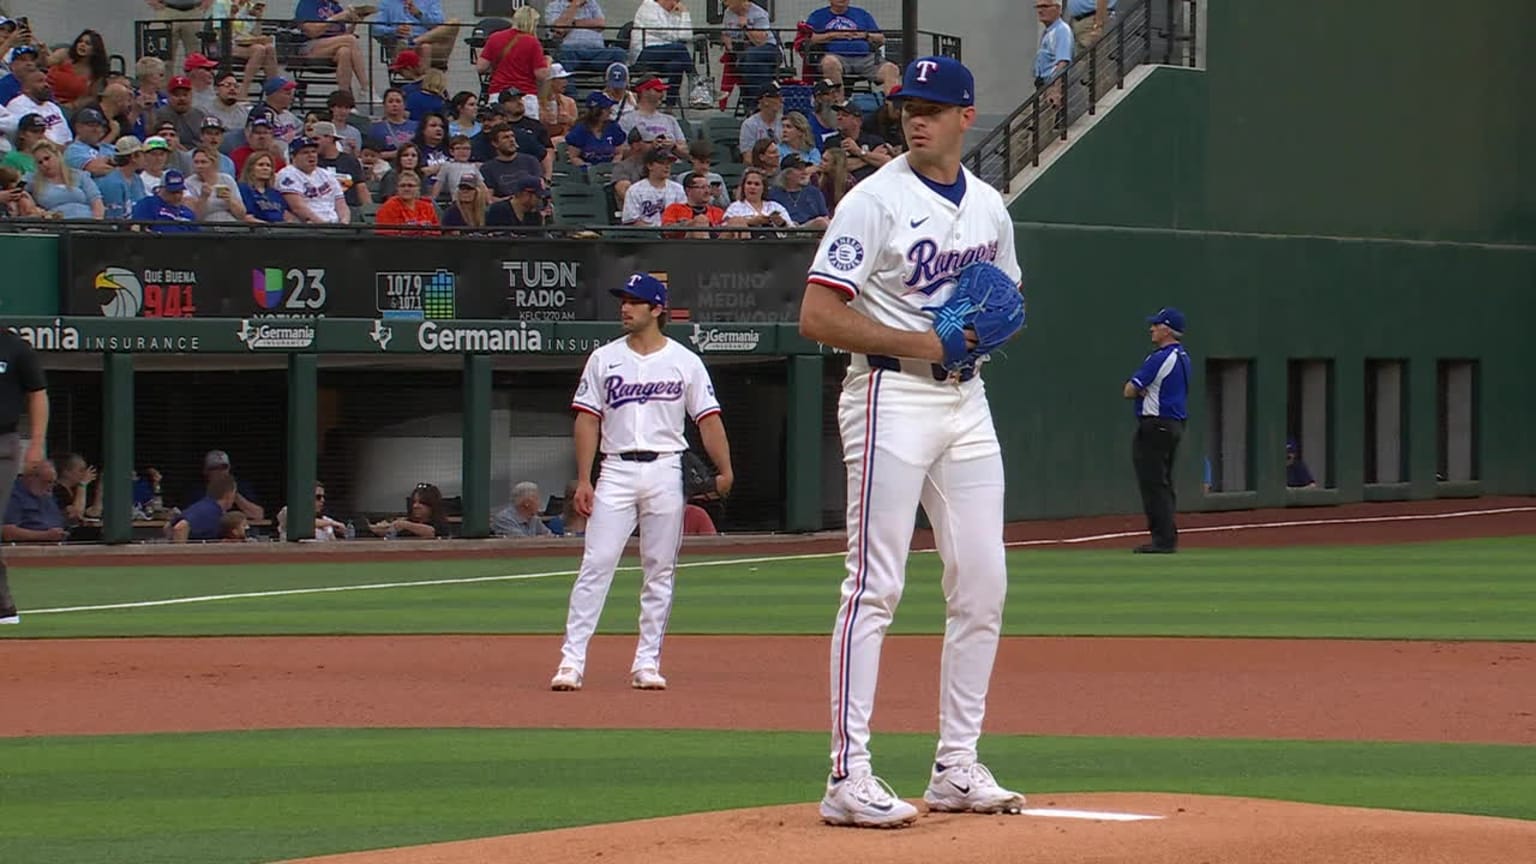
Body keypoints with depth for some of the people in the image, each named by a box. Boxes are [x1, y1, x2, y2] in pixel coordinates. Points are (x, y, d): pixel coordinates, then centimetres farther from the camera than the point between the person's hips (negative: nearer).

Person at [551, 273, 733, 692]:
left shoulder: (685, 362, 5)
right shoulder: (604, 359, 7)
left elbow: (708, 418, 2)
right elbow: (588, 420, 5)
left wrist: (725, 470, -9)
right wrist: (583, 480, -3)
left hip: (665, 472, 0)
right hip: (616, 470, 0)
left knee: (660, 572, 3)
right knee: (596, 566, -8)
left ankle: (647, 663, 9)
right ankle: (572, 659, -10)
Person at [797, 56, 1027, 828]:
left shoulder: (989, 207, 11)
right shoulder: (876, 200, -9)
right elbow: (818, 317, -14)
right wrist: (920, 343, -19)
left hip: (964, 398, 7)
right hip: (892, 395, -7)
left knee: (982, 585, 6)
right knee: (874, 587, -10)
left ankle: (956, 767, 15)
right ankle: (848, 777, -11)